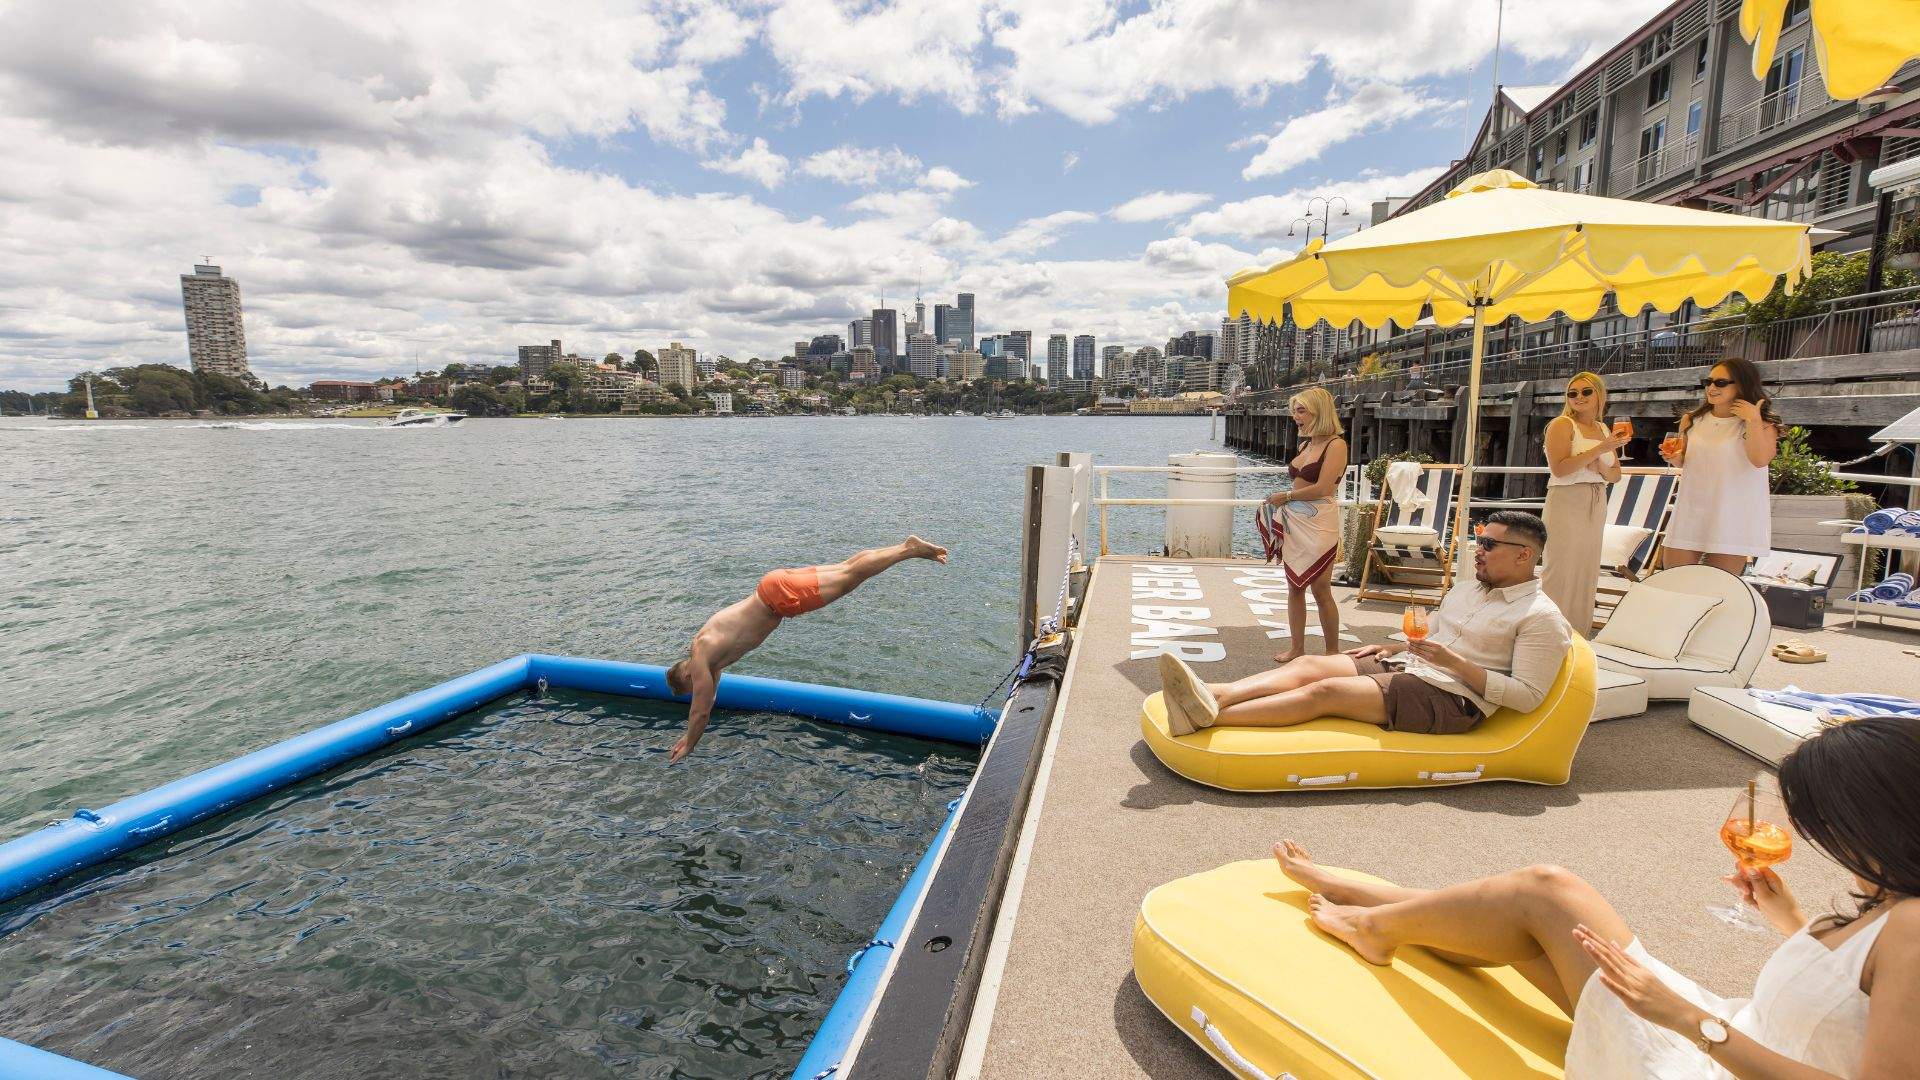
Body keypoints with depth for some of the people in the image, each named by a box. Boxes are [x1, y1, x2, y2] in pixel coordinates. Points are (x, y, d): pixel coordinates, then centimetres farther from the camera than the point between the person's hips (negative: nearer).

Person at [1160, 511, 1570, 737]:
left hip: (1448, 699, -8)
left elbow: (1528, 697, -11)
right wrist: (1392, 648, 11)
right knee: (1309, 665, -18)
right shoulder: (1463, 592, 21)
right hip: (1403, 669, 8)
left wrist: (1456, 663, -18)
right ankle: (1211, 695, -40)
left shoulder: (1542, 618, -3)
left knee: (1326, 691, -28)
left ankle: (1209, 716, -40)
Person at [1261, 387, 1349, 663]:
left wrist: (1287, 496, -7)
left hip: (1318, 525, -7)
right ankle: (1298, 648, 20)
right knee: (1294, 587, 10)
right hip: (1293, 521, 7)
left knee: (1321, 591, 0)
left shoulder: (1335, 445, -9)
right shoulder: (1305, 445, 14)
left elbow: (1322, 488, -17)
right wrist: (1282, 503, 1)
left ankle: (1332, 652, 15)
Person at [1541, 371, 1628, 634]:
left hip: (1596, 505, 7)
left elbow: (1616, 476, 16)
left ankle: (1578, 634, 17)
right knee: (1561, 568, -8)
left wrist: (1601, 468, -5)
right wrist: (1599, 449, -20)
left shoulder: (1604, 429, 15)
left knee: (1587, 570, 9)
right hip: (1567, 502, -7)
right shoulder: (1562, 424, -6)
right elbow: (1559, 468, -18)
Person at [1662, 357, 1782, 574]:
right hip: (1690, 513, 3)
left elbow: (1760, 460, -21)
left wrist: (1753, 420, -18)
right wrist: (1675, 459, -2)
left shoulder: (1762, 424, -2)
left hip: (1733, 518, -3)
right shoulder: (1693, 420, 7)